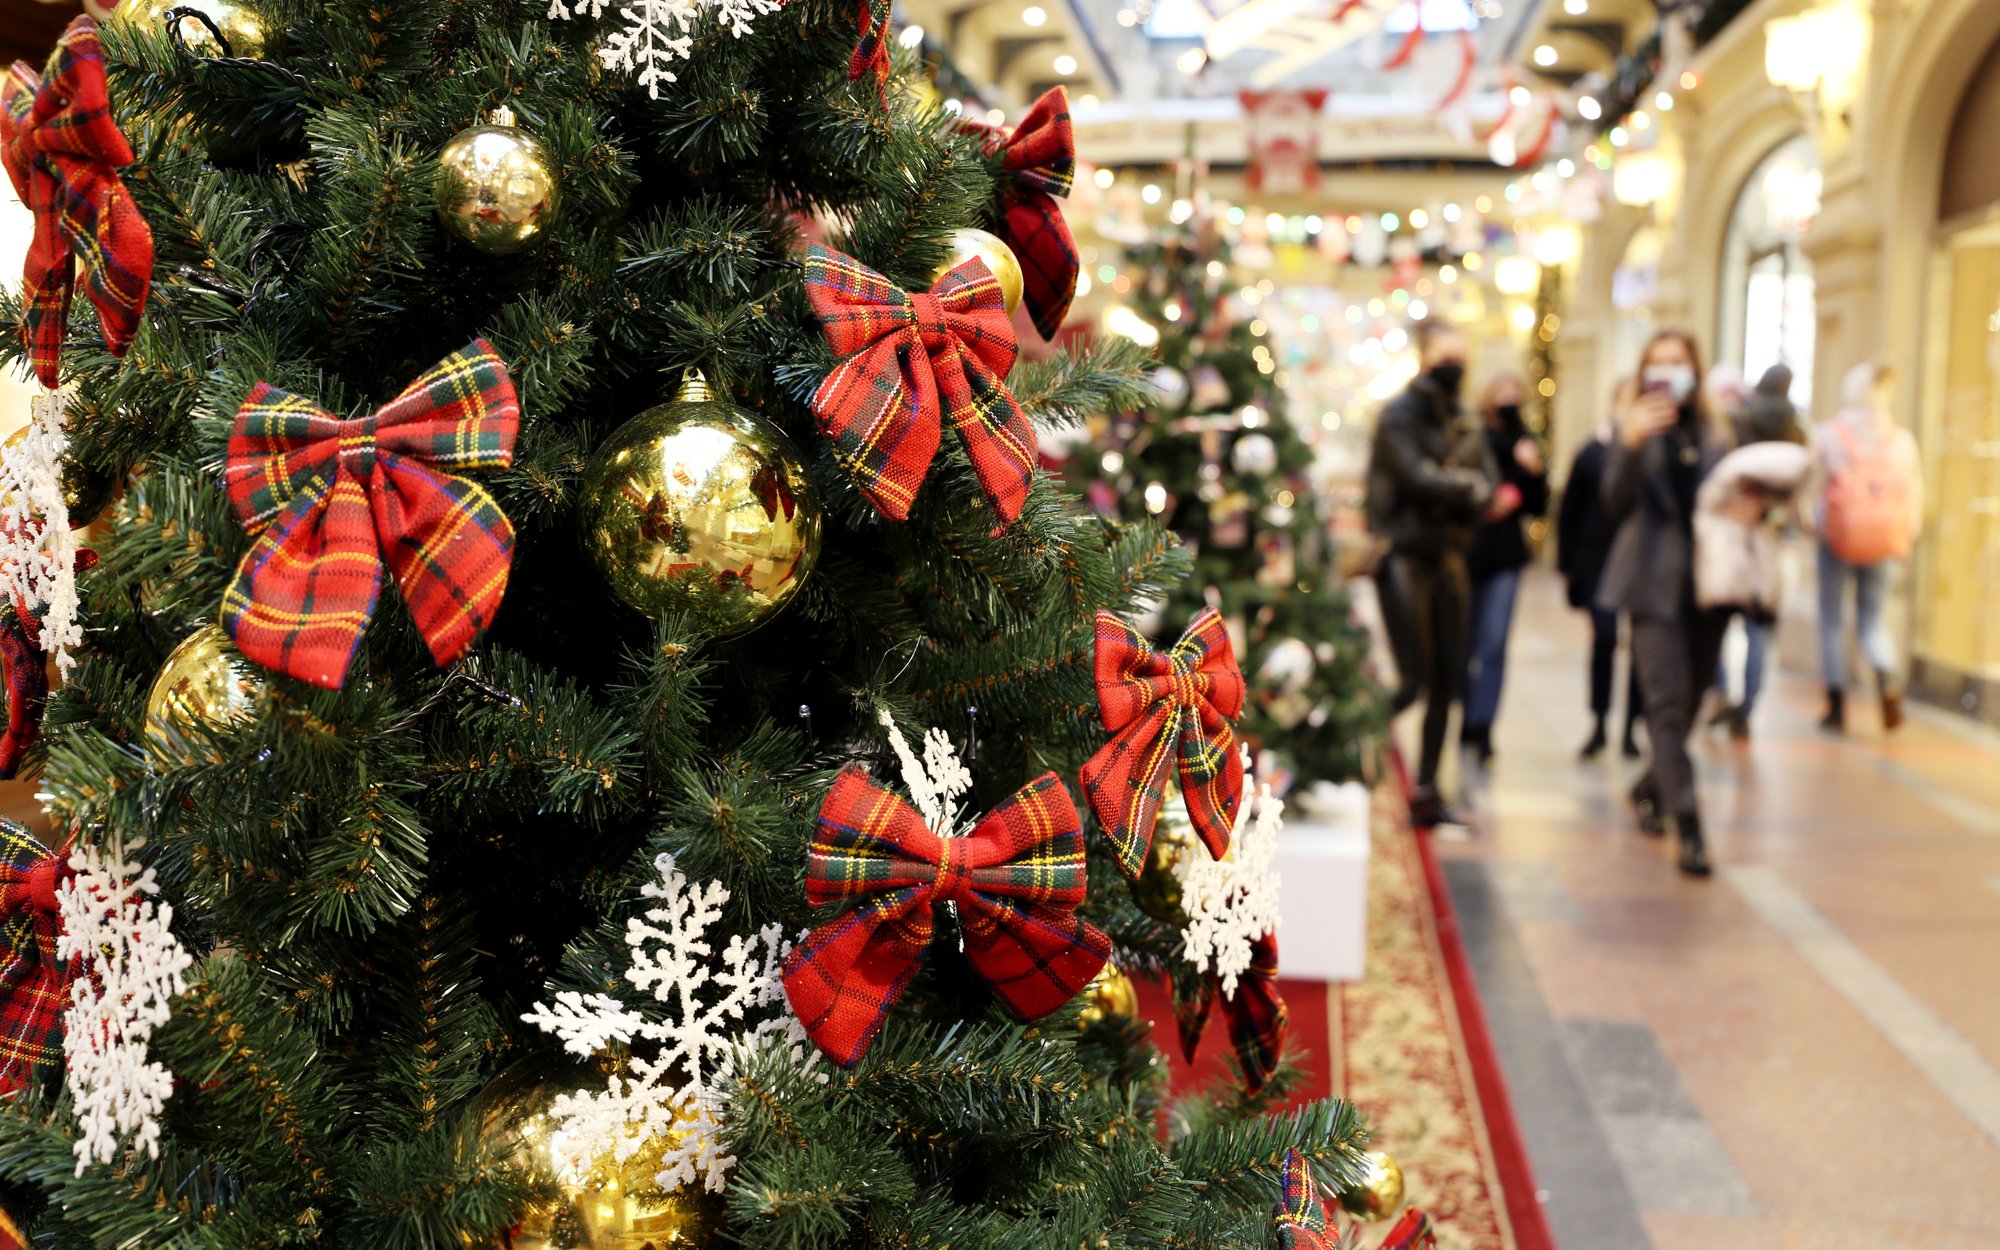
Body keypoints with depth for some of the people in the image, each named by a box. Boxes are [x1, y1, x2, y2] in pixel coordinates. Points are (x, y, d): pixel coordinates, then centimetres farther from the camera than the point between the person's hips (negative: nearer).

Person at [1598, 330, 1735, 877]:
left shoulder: (1717, 432, 10)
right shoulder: (1635, 424, 1)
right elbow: (1617, 504, -12)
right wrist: (1629, 444, -28)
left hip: (1708, 580, 4)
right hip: (1656, 581, -4)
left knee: (1688, 703, 12)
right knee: (1668, 704, -11)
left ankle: (1649, 788, 35)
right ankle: (1688, 827, -14)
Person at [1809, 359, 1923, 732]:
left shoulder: (1826, 435, -6)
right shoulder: (1903, 440, 1)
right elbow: (1915, 496, 3)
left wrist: (1812, 524, 9)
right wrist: (1904, 540, 13)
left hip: (1836, 538, -2)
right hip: (1884, 544, 2)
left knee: (1831, 620, 9)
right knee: (1872, 619, 15)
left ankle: (1836, 706, 8)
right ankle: (1886, 678, -14)